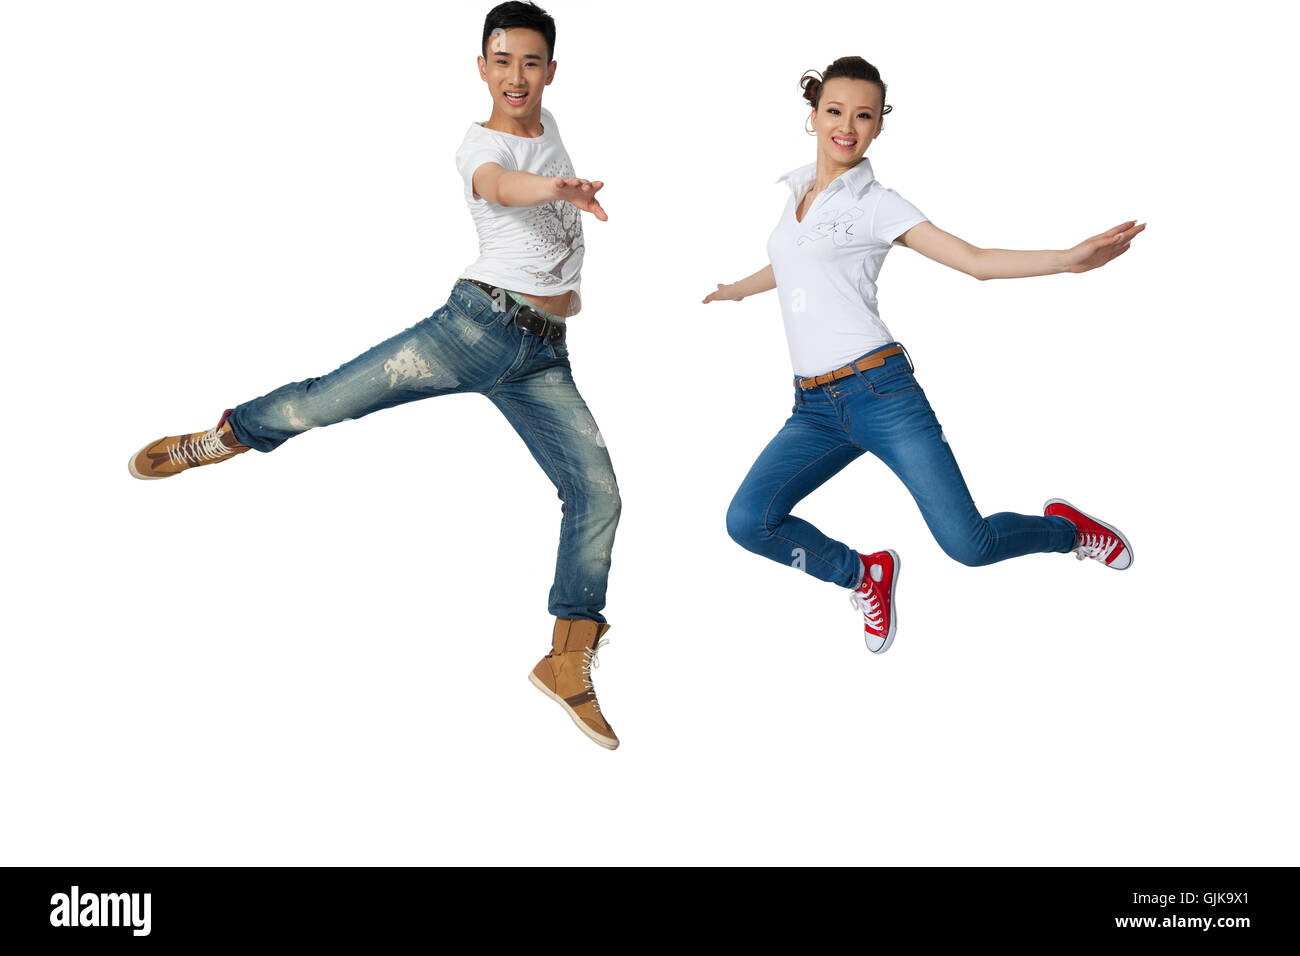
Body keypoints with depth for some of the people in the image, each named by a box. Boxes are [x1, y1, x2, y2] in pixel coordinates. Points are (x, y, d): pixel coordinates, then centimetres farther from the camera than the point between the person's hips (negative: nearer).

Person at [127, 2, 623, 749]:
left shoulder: (547, 124, 15)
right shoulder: (479, 146, -6)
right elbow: (501, 187, -33)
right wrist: (559, 187, -53)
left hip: (542, 359, 5)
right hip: (479, 323, -5)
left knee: (598, 491, -7)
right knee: (329, 399, -13)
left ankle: (569, 662, -1)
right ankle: (220, 439, 15)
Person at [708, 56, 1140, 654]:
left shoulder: (876, 204, 0)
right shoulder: (799, 190, 16)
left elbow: (974, 261, -5)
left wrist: (1070, 258, -19)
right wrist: (729, 290, 54)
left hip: (879, 391, -5)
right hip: (813, 408, 5)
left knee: (968, 544, -9)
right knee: (747, 521, -14)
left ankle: (1067, 526, 26)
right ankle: (865, 576, 13)